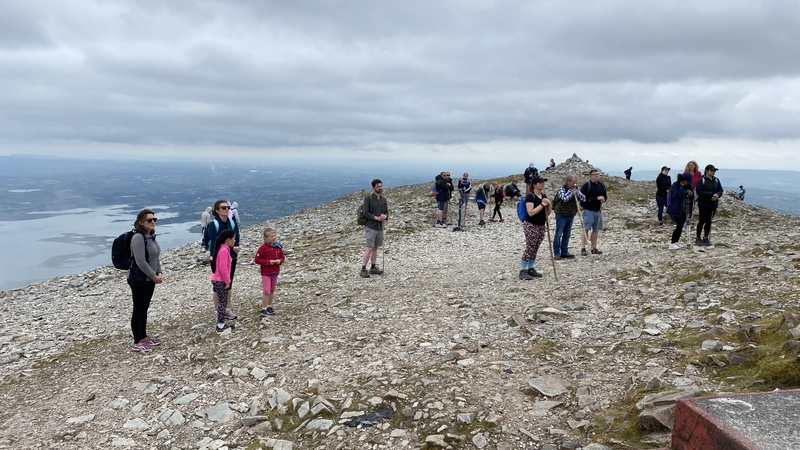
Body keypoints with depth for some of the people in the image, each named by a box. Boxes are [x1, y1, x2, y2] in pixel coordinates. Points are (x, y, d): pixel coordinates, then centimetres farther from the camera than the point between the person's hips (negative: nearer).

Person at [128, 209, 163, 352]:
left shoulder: (151, 236, 9)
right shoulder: (138, 237, -20)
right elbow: (140, 261, -24)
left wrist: (159, 273, 3)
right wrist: (154, 276, -17)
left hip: (149, 279, 9)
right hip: (139, 280, -9)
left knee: (144, 309, 18)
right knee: (138, 310, 0)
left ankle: (143, 337, 30)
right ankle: (137, 342, 9)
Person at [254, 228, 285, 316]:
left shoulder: (278, 247, 1)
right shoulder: (263, 248, -14)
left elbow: (282, 257, 11)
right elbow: (257, 260, -14)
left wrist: (279, 261, -11)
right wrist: (268, 262, -20)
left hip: (275, 272, 5)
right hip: (266, 273, -5)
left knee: (272, 291, 15)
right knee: (266, 291, -9)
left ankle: (269, 306, 28)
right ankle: (263, 308, 0)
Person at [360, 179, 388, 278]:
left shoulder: (383, 199, 9)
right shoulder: (368, 198, -8)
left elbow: (386, 211, 13)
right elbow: (365, 213, -13)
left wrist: (385, 216, -11)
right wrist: (377, 218, -21)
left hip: (380, 227, 6)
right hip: (370, 227, -6)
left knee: (375, 248, 12)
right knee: (369, 248, -8)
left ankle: (373, 268, 21)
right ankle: (363, 270, -2)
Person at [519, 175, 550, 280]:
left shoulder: (544, 196, 11)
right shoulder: (530, 196, -13)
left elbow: (548, 213, 14)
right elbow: (530, 212, -22)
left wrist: (549, 204, -4)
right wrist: (542, 205, -19)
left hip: (541, 226, 8)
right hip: (531, 226, -8)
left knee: (535, 249, 11)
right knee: (529, 248, -7)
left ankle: (530, 269, 21)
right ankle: (522, 271, -2)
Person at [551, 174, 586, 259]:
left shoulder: (576, 189, 6)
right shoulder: (562, 189, -12)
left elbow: (584, 199, -2)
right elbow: (564, 198, -30)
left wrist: (577, 192, -16)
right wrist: (571, 192, -20)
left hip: (571, 216, 6)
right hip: (561, 215, -6)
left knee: (567, 235, 11)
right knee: (558, 234, -2)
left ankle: (564, 252, 18)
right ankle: (556, 253, 3)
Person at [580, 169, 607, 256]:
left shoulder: (602, 185, 10)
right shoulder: (586, 185, -11)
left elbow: (605, 196, 21)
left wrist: (604, 199, -4)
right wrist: (596, 198, -24)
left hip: (598, 210, 7)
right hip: (588, 210, -7)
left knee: (595, 229, 11)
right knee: (586, 229, -7)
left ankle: (594, 248, 19)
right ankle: (583, 249, -5)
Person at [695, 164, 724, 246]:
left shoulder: (716, 180, 10)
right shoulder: (702, 180, -9)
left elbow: (720, 190, 11)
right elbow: (699, 191, -17)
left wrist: (717, 195, -12)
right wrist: (711, 195, -21)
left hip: (713, 204, 6)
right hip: (703, 204, -6)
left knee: (708, 221, 10)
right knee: (702, 221, -2)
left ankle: (706, 238, 19)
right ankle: (698, 239, 6)